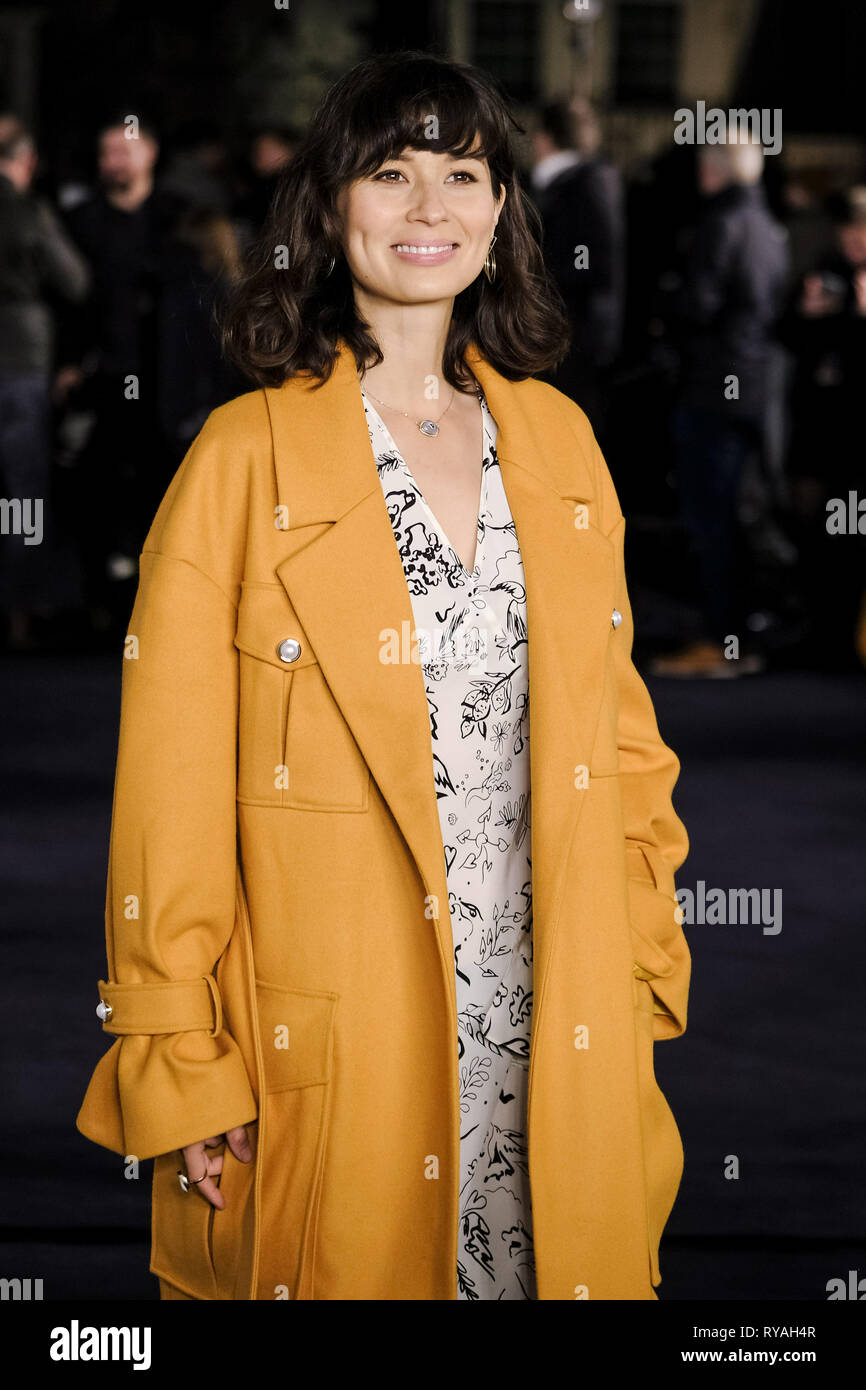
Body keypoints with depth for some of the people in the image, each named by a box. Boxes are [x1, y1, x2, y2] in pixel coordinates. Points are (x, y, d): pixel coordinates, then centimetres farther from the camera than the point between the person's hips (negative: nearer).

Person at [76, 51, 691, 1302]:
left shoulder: (558, 439, 9)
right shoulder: (247, 454, -6)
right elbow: (171, 788, -7)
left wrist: (646, 972, 10)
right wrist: (183, 1069, -10)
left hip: (559, 1036, 4)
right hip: (333, 1045, -4)